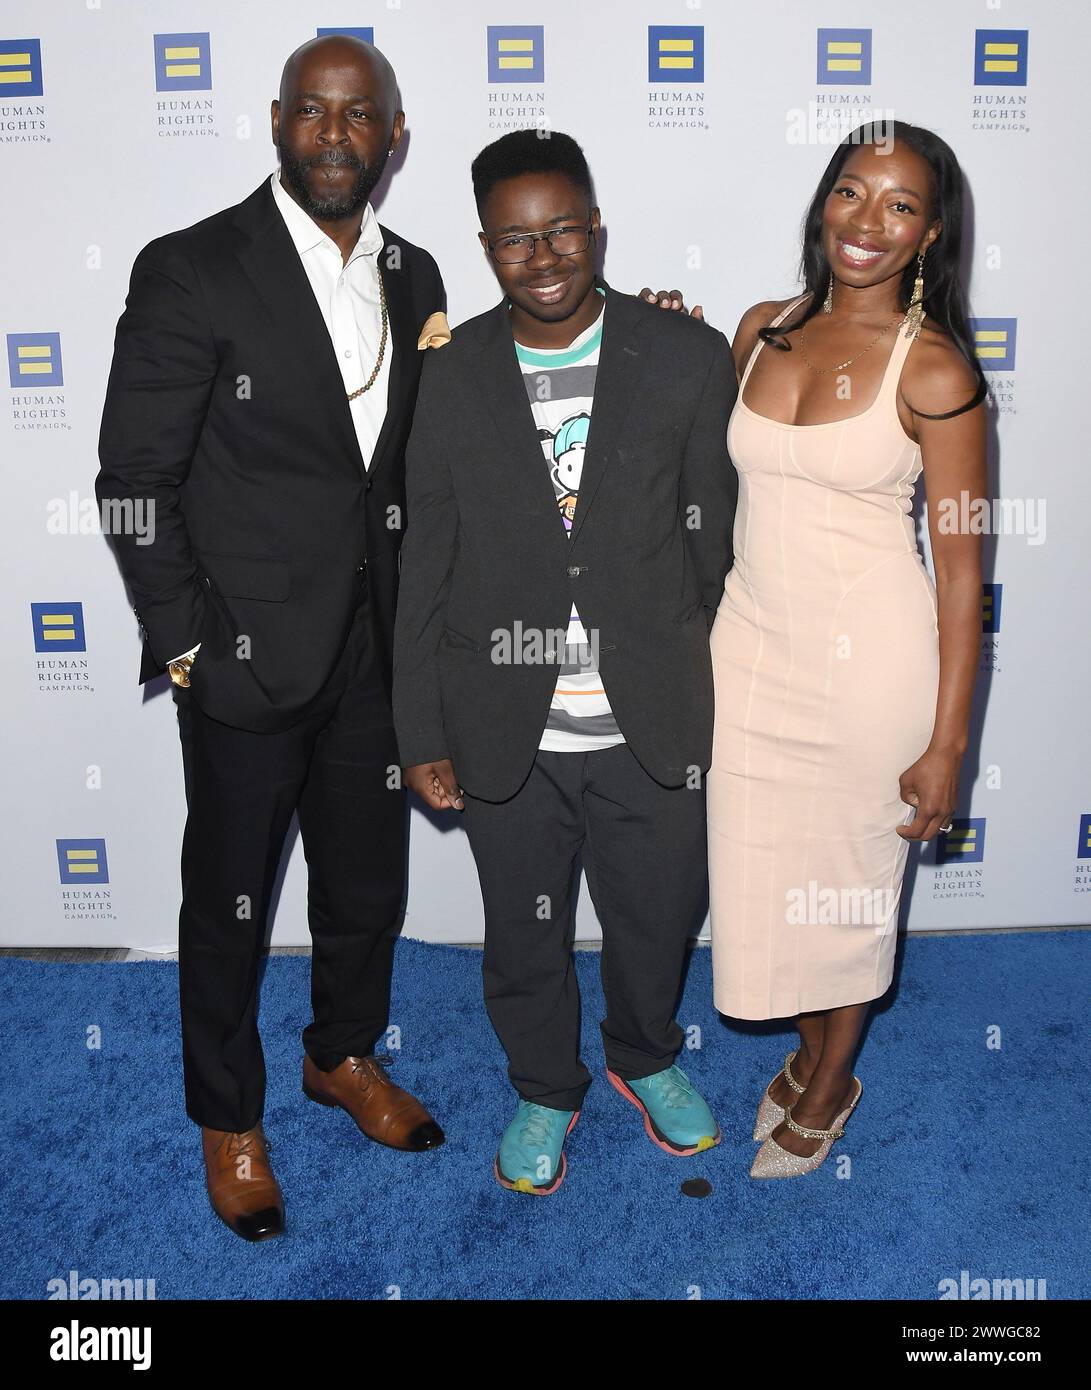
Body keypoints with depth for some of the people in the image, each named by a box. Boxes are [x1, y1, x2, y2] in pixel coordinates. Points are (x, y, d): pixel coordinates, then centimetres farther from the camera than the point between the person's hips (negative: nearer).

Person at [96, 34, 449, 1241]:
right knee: (229, 899, 12)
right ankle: (228, 1117, 35)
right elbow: (133, 480, -9)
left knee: (368, 882, 19)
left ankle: (345, 1054, 45)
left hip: (375, 646, 5)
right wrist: (187, 645, -12)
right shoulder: (191, 271, -10)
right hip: (246, 655, -5)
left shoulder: (412, 277, 7)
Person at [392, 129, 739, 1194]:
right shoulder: (452, 374, -4)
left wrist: (706, 693, 5)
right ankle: (545, 1090, 46)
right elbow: (424, 564, -1)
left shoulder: (688, 359, -5)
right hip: (507, 735, 0)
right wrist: (420, 733, -1)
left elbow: (713, 536, 2)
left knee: (657, 923, 19)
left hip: (651, 729, 0)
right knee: (522, 942, 18)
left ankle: (644, 1056, 51)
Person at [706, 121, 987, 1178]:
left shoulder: (933, 367, -12)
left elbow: (960, 565, -11)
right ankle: (808, 1047, 44)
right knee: (761, 867, 15)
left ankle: (829, 1087, 39)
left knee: (850, 879, 13)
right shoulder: (761, 330, 4)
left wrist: (947, 744, -12)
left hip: (868, 656, -5)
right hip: (751, 643, 5)